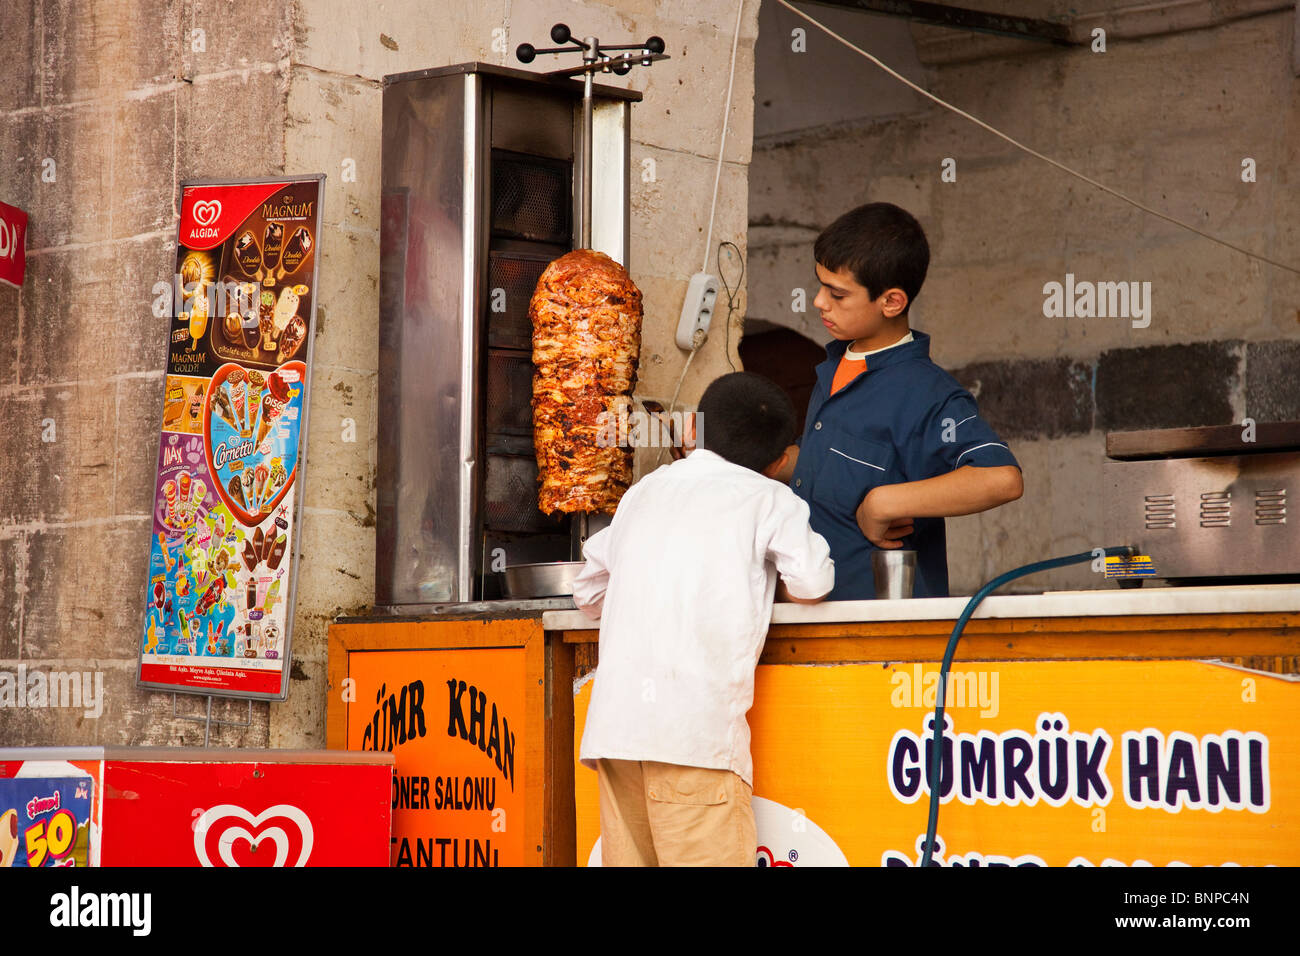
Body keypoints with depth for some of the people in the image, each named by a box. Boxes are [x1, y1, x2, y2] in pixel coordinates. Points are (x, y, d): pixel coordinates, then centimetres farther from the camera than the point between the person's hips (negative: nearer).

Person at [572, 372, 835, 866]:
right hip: (696, 729, -5)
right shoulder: (767, 497, 9)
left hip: (613, 728, 5)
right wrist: (762, 582, 17)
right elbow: (812, 580, -4)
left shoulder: (642, 491, 24)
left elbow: (589, 589, 29)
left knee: (628, 858, 6)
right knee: (710, 856, -8)